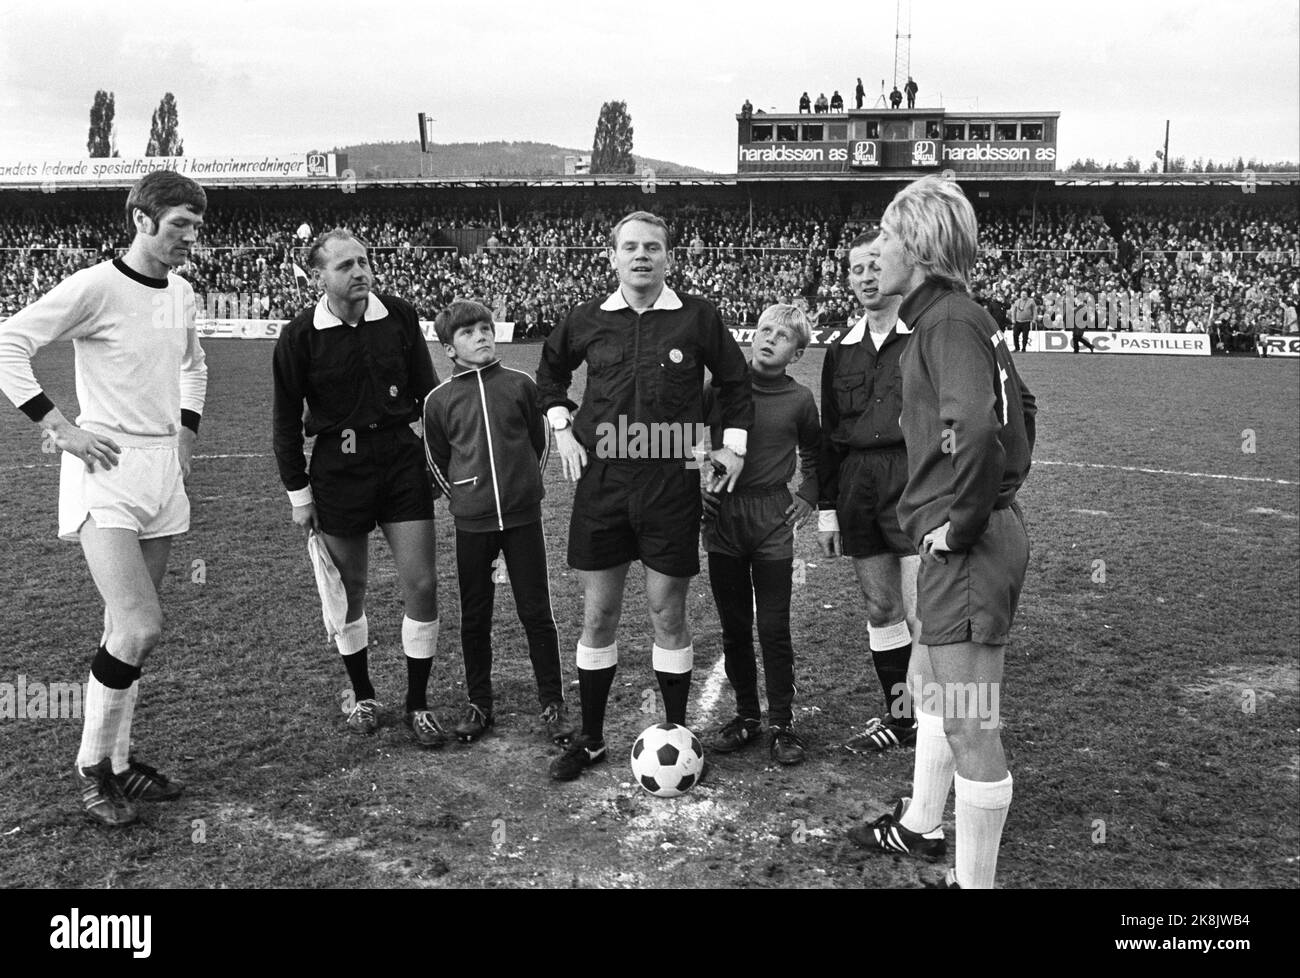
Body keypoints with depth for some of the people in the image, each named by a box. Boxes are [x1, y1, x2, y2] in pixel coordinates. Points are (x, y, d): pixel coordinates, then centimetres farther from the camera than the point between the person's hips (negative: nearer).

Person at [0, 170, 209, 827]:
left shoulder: (181, 293, 10)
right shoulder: (95, 287, -12)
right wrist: (60, 427, -16)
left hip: (163, 471, 7)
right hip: (106, 470, -7)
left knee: (129, 629, 12)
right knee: (140, 629, -14)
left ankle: (116, 760, 24)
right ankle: (92, 769, 6)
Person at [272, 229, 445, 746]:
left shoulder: (400, 315, -2)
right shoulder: (300, 335, -7)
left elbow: (426, 389, 8)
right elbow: (287, 418, 0)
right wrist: (298, 493, 1)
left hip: (402, 457, 1)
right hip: (337, 467, -1)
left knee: (422, 586, 0)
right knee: (350, 589, 10)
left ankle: (417, 704, 16)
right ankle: (361, 694, 32)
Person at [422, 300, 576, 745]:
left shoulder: (520, 384, -1)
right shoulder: (439, 399, 0)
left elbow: (541, 442, 10)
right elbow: (437, 462, 12)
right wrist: (464, 499, 10)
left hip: (523, 517, -1)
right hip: (472, 524, 1)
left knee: (536, 613, 4)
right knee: (474, 618, 10)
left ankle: (553, 705, 15)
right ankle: (478, 705, 25)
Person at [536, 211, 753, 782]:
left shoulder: (696, 317, 0)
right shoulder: (589, 321, 5)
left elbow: (734, 380, 14)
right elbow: (551, 368, 23)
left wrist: (734, 443, 6)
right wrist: (561, 426, 11)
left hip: (671, 484, -1)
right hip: (601, 481, 2)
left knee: (668, 615, 5)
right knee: (598, 615, 8)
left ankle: (675, 733, 22)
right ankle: (590, 739, 22)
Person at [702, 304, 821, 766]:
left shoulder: (799, 400, 1)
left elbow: (816, 453, 19)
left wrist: (808, 497, 9)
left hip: (773, 520, -1)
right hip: (722, 515, 1)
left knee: (774, 627, 1)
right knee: (734, 625, 10)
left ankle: (782, 723, 13)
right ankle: (745, 714, 24)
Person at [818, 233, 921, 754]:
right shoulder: (841, 351, 15)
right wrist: (827, 509, 13)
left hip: (915, 481, -5)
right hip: (857, 486, 6)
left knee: (922, 614, -7)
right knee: (880, 609, 11)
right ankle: (899, 717, 24)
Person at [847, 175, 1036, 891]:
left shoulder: (947, 320, -16)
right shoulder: (963, 317, 14)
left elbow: (978, 426, -34)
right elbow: (1020, 408, 26)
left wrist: (961, 521, -22)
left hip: (966, 546, -11)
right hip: (969, 537, 11)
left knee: (969, 726, -1)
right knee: (932, 692, 25)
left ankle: (974, 879, 12)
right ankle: (920, 826, 44)